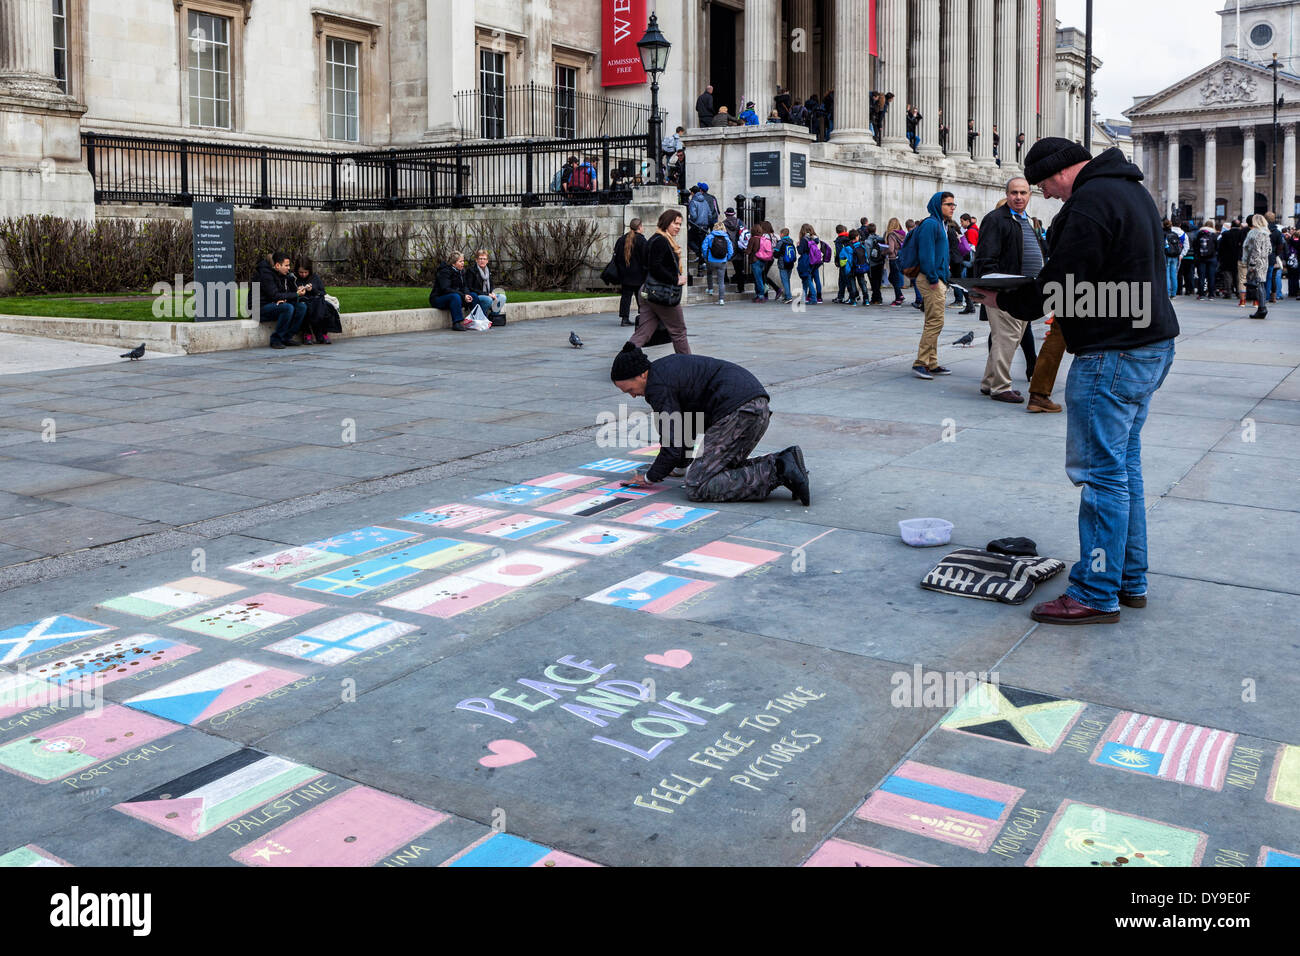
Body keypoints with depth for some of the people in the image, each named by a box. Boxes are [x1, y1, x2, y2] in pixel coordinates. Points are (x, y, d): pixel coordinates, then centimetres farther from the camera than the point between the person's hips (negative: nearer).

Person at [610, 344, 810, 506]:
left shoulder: (658, 386, -8)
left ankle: (777, 473, -18)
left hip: (737, 411, -11)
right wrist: (680, 463, 37)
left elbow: (672, 445, -7)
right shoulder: (665, 368, 23)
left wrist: (650, 477, 8)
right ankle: (780, 462, 4)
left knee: (697, 488, -11)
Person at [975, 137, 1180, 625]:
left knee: (1102, 473, -5)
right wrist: (1072, 316, 15)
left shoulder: (1090, 202, -17)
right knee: (1125, 466, 16)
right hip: (1151, 344, 11)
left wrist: (1004, 300, -5)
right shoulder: (1132, 190, 17)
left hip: (1112, 356, -11)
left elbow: (1058, 284, -20)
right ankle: (1130, 580, 24)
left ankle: (1097, 594, 2)